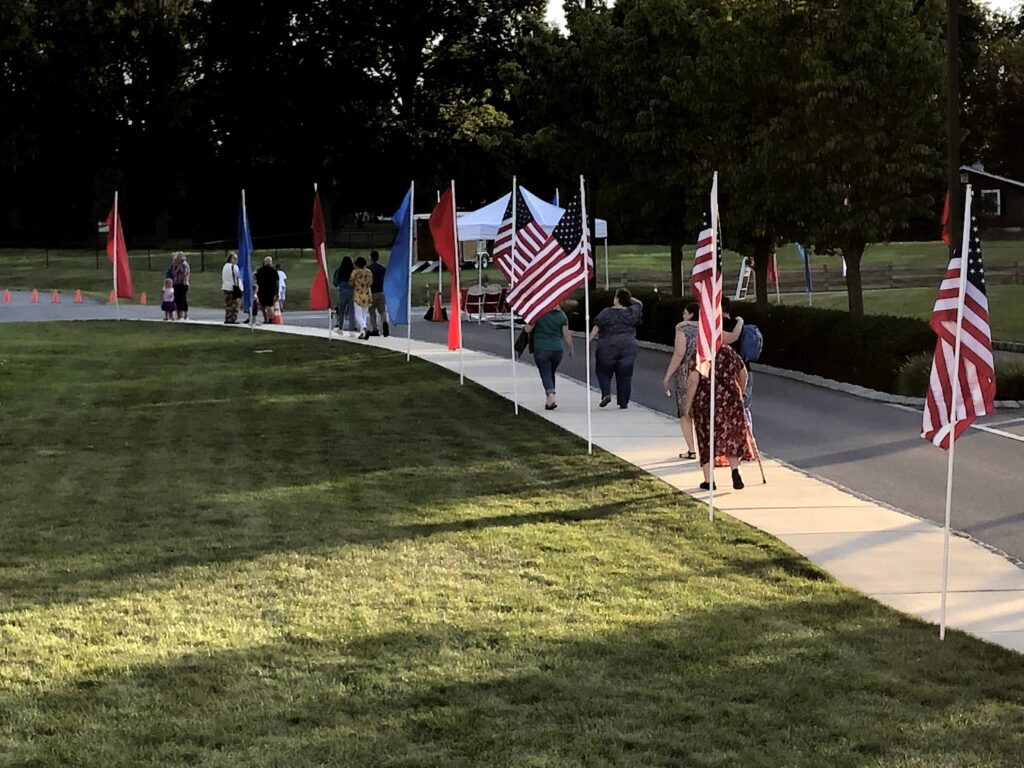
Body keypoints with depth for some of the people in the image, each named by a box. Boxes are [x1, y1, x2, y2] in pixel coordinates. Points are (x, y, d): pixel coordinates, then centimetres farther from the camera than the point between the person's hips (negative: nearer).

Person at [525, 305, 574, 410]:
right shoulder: (561, 315, -1)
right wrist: (570, 350, 11)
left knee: (546, 375, -1)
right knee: (551, 374, 20)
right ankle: (549, 400, 22)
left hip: (541, 349, -3)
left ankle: (551, 395, -24)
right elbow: (567, 335, 0)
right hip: (557, 350, 3)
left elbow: (528, 329, -6)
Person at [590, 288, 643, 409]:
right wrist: (629, 298, 15)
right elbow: (639, 304, 22)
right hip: (628, 347, 2)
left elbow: (596, 327, -11)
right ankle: (623, 402, 8)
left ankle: (606, 394, -6)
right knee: (625, 375, 8)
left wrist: (590, 339, -3)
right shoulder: (631, 313, 2)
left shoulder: (606, 312, -8)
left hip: (607, 346, -2)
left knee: (604, 372, 14)